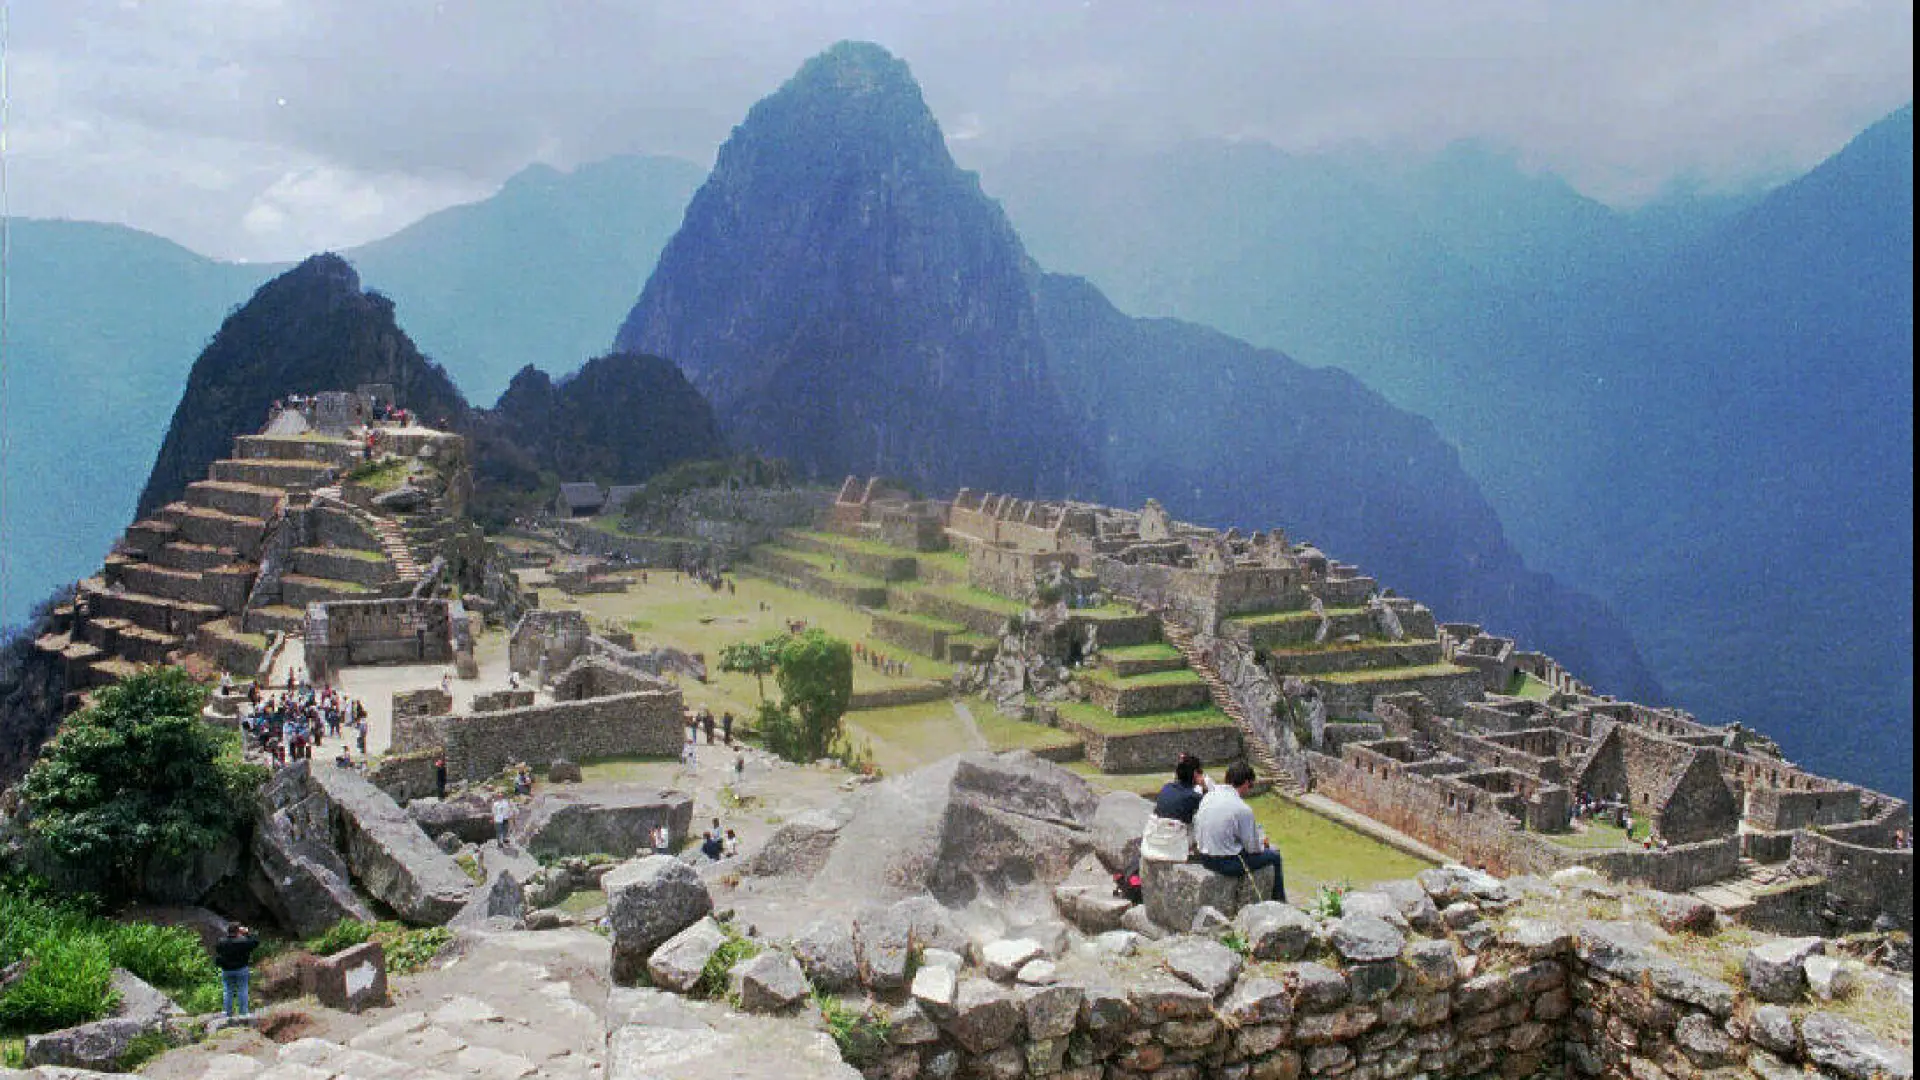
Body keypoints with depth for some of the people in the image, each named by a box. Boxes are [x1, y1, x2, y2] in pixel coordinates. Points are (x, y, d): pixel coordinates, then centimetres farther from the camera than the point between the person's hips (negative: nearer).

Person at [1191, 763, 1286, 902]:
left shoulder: (1207, 797, -1)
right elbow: (1253, 848, -12)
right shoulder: (1243, 809, -21)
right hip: (1227, 864, -8)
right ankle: (1279, 904, 27)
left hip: (1205, 859, 8)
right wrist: (1262, 843, 12)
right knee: (1274, 856, 11)